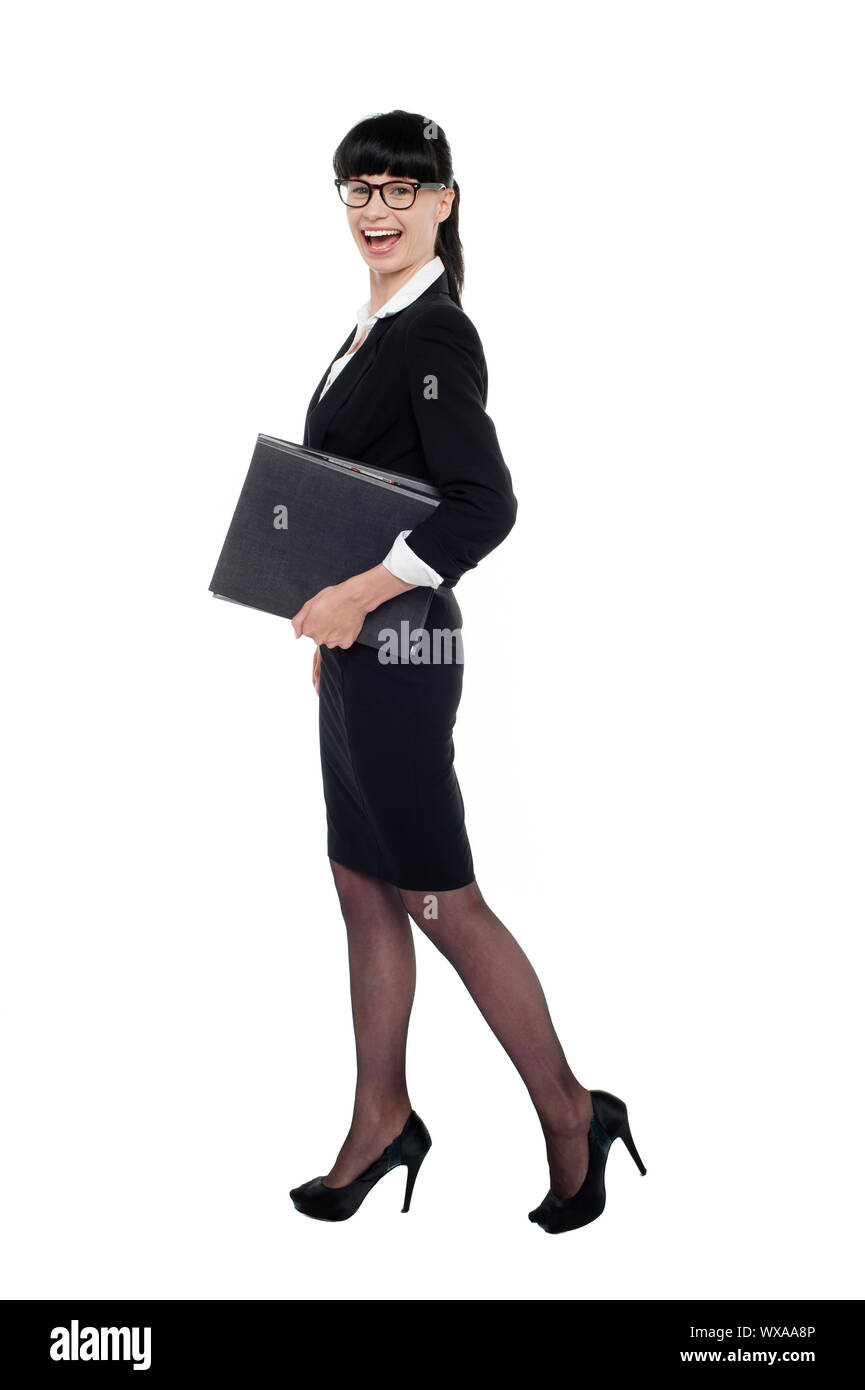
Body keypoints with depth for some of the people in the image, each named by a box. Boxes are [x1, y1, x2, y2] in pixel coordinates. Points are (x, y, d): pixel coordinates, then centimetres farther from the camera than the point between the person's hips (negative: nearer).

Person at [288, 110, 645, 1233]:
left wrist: (356, 596, -22)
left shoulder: (436, 333, -14)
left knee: (439, 898, -1)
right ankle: (382, 1120, 27)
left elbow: (486, 507, -24)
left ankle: (570, 1115, 15)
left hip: (398, 649, -9)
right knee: (363, 886, 14)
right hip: (360, 643, 9)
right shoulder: (377, 327, 14)